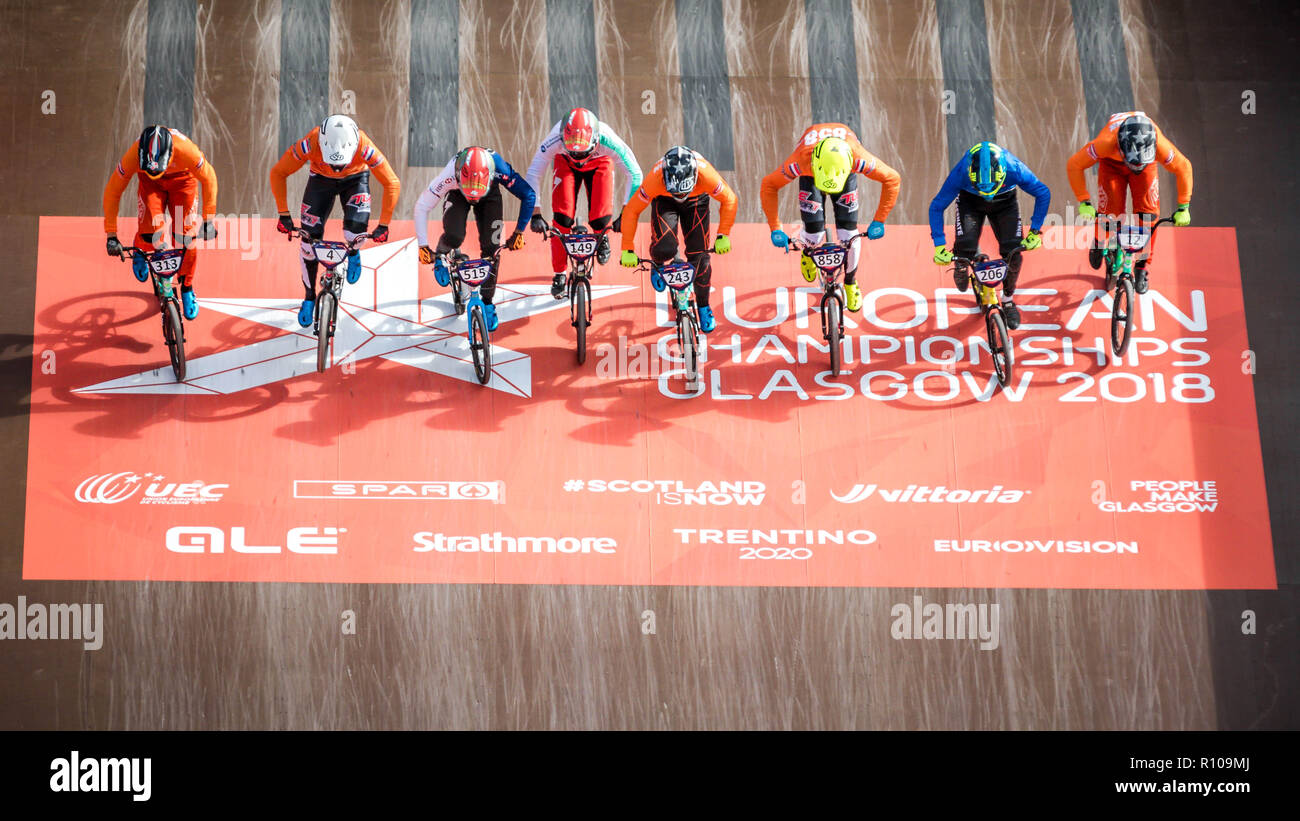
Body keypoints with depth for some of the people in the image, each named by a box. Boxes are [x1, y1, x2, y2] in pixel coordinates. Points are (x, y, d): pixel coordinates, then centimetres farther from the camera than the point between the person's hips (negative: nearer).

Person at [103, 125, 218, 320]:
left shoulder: (185, 150, -41)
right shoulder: (133, 156, -38)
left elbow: (208, 178, -21)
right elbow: (112, 192, -24)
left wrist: (209, 220, -18)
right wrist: (111, 235, -24)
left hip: (182, 178, 0)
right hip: (149, 182, 0)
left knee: (186, 234, -13)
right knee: (151, 233, -19)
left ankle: (187, 287, 12)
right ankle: (140, 250, 19)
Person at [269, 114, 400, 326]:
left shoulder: (365, 149, -39)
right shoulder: (310, 145, -38)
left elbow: (392, 184, -26)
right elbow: (278, 173, -22)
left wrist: (383, 225, -24)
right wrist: (284, 215, -22)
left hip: (355, 178, -1)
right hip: (321, 179, 1)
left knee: (355, 231, -24)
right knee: (309, 240, -8)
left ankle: (352, 253, 15)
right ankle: (309, 297, 14)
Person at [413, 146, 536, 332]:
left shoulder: (500, 170, -41)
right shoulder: (450, 176, -41)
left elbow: (529, 195, -27)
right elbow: (422, 207, -28)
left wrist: (519, 232, -22)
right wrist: (423, 246, -27)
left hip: (490, 196, 1)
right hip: (457, 194, -1)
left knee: (491, 248, -10)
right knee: (454, 237, -27)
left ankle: (487, 302, 8)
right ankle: (441, 256, 9)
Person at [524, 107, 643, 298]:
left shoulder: (607, 140, -40)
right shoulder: (556, 139, -39)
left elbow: (634, 174, -31)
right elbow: (533, 174, -28)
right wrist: (535, 215, -33)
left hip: (599, 163, 0)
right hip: (566, 164, 0)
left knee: (600, 220, -17)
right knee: (562, 219, -17)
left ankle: (602, 236, 21)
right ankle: (559, 274, 2)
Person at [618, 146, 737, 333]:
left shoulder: (706, 175, -41)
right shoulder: (655, 179, -41)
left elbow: (729, 200, -21)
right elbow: (631, 211, -28)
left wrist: (723, 236, -21)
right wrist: (627, 250, -27)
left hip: (696, 201, 1)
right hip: (664, 200, -1)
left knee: (699, 255, -6)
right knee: (664, 249, -25)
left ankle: (703, 307, 17)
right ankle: (658, 265, 13)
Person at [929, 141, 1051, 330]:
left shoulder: (1014, 169, -38)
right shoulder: (961, 173, -38)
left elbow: (1043, 194, -20)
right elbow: (937, 206, -23)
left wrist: (1034, 232, -22)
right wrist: (939, 246, -27)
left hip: (1005, 202, 1)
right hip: (970, 201, -1)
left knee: (1013, 252, -14)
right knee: (965, 246, -25)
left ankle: (1007, 301, 12)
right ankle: (961, 265, 14)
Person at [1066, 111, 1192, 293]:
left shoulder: (1159, 145, -41)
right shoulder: (1106, 143, -44)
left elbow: (1183, 168, -20)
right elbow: (1074, 165, -29)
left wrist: (1183, 207, -18)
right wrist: (1084, 202, -29)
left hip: (1146, 168, 1)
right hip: (1112, 164, -1)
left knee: (1148, 213, -14)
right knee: (1110, 213, -15)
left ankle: (1142, 267, 5)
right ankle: (1099, 242, 21)